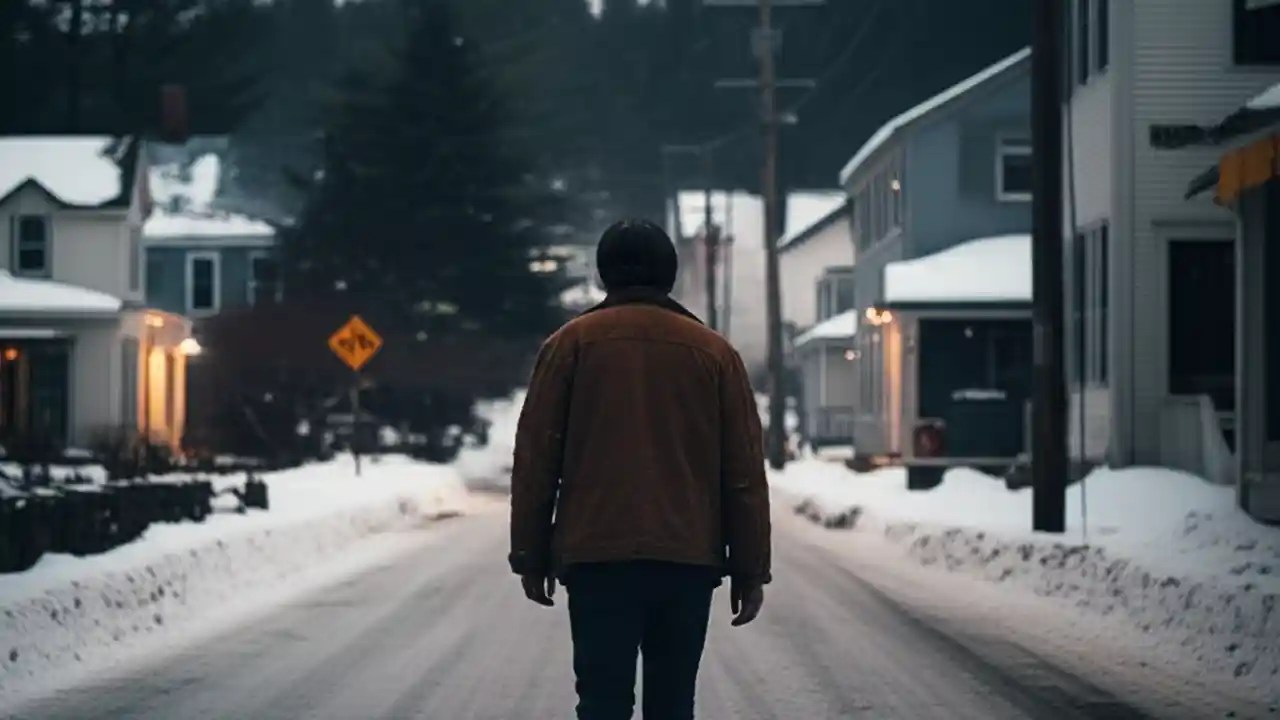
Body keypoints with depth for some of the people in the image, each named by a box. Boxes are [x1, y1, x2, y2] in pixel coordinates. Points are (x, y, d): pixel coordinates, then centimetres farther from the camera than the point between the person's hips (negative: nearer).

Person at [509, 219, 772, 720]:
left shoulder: (572, 343, 5)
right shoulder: (714, 352, 9)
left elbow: (536, 458, 4)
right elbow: (745, 472, 8)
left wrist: (531, 555, 10)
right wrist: (750, 570, 12)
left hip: (596, 556, -2)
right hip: (689, 559, 2)